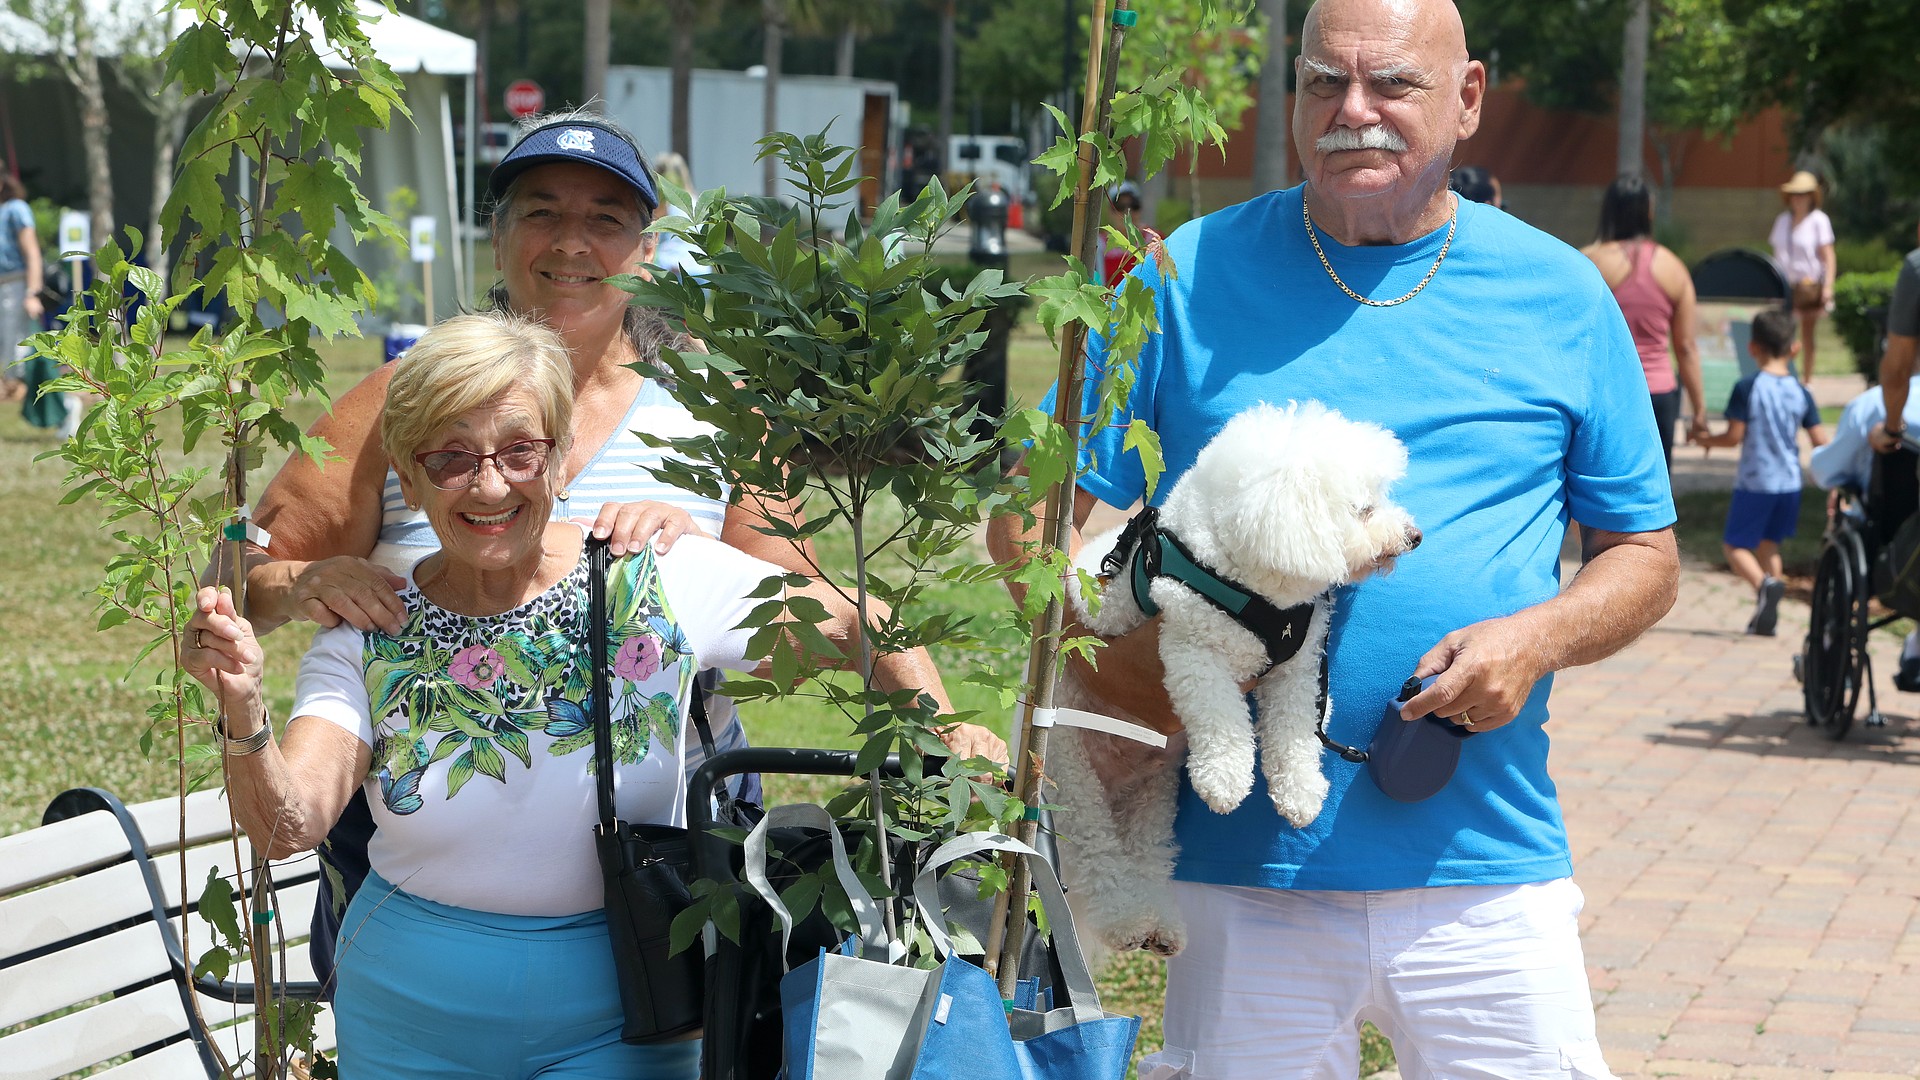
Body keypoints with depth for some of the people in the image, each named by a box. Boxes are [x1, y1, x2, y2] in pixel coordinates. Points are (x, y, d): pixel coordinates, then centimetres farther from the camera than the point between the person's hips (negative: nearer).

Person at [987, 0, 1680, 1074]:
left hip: (1488, 878, 1)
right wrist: (1100, 645, -14)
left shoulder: (1560, 295, 7)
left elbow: (1645, 558, 12)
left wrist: (1538, 636, -9)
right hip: (1243, 877, 0)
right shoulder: (1188, 279, 4)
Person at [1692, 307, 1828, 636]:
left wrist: (1706, 439, 6)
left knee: (1734, 544, 4)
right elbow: (1820, 441, 0)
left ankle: (1764, 583, -25)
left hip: (1754, 482, -5)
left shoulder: (1747, 388, -11)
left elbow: (1734, 436, -13)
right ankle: (1766, 616, 14)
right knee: (1768, 542, 19)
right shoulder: (1801, 393, 1)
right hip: (1790, 482, 5)